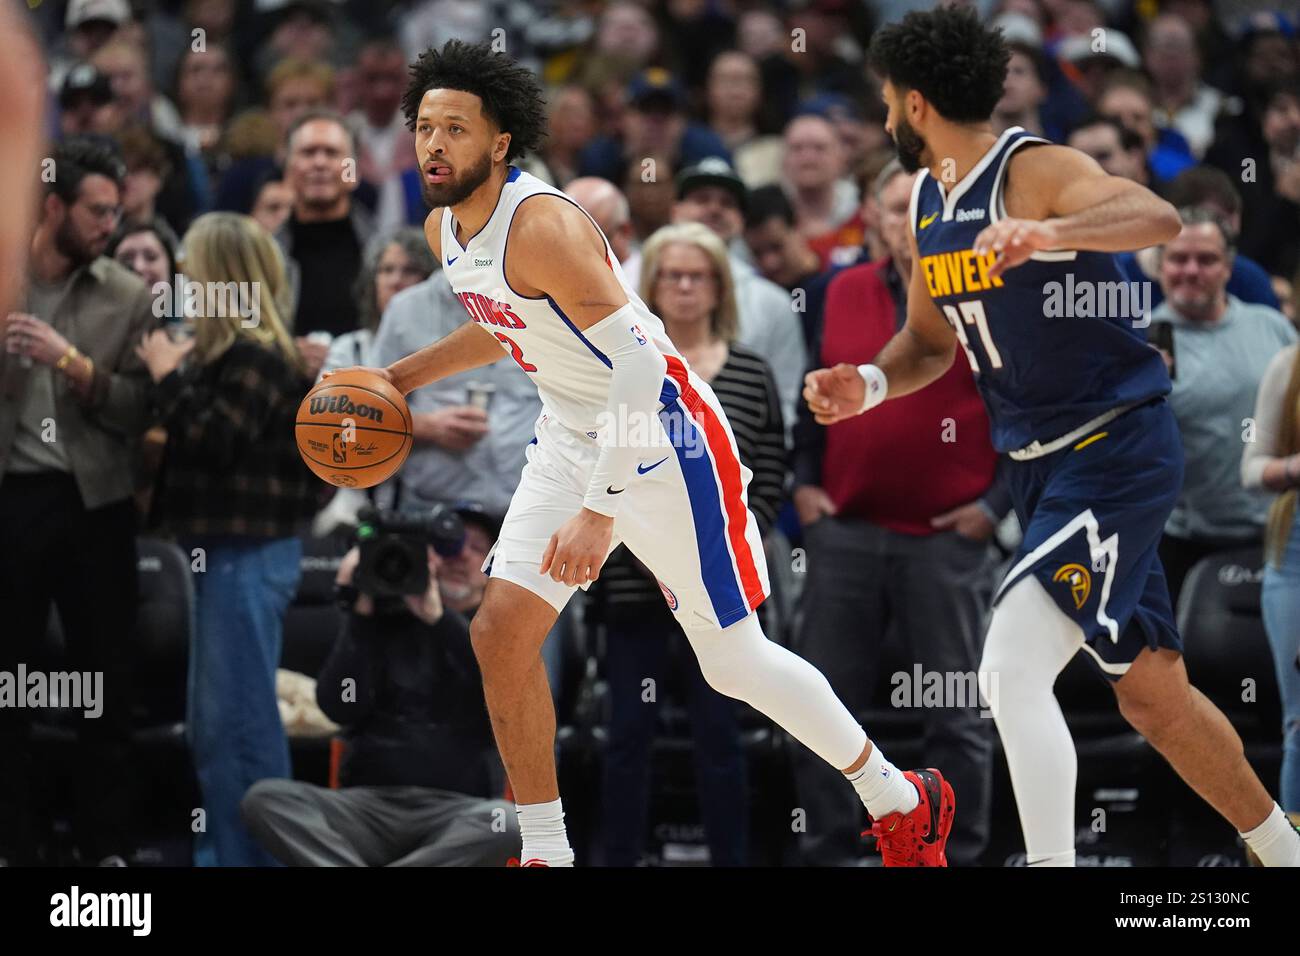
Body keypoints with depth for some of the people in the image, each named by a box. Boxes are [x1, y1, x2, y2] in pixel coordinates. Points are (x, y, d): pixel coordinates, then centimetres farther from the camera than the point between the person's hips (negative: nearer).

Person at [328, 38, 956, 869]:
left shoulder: (542, 226, -26)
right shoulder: (445, 231, 2)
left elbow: (638, 365, -30)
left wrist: (599, 511, -33)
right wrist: (404, 377, 17)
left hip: (664, 441, -8)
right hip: (570, 439, 8)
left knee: (734, 661, 0)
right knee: (502, 633, -5)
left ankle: (904, 804, 19)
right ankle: (546, 854, 5)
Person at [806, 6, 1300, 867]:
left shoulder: (1037, 173, -17)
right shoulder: (928, 203, 8)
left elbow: (1160, 219, -37)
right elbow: (931, 340, 21)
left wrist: (1051, 233, -55)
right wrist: (871, 384, -1)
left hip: (1117, 449, -9)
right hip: (1040, 465, 9)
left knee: (1012, 667, -22)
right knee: (1153, 695, 15)